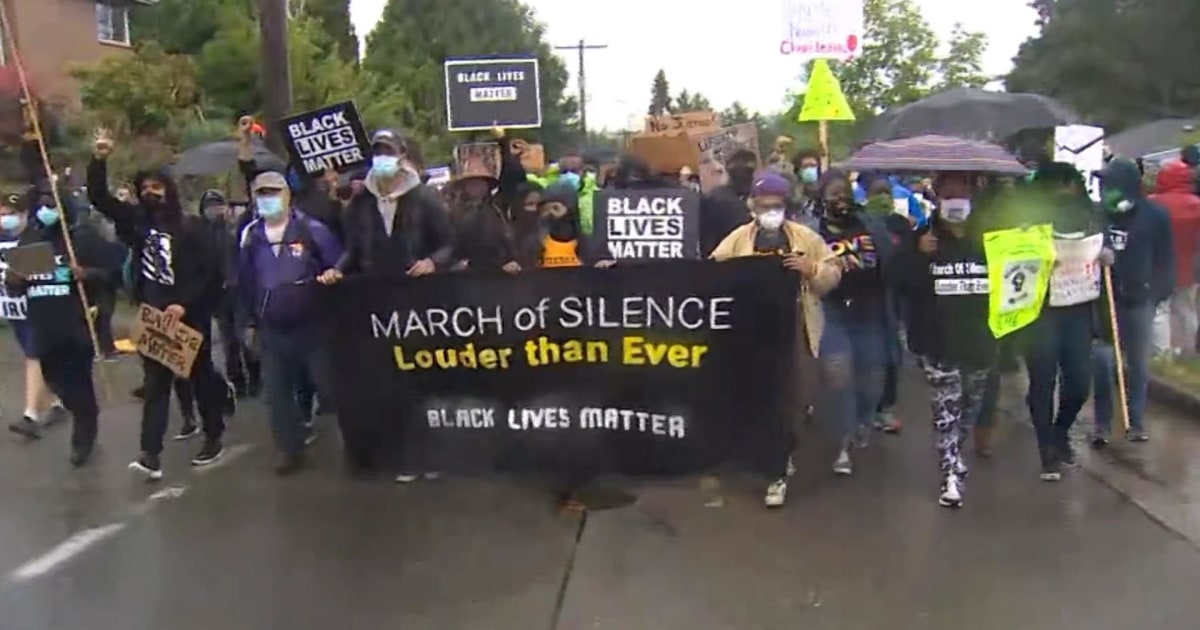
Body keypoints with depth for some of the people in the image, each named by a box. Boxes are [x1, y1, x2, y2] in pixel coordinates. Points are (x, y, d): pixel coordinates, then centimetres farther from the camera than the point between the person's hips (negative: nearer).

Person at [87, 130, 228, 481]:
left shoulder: (191, 227, -6)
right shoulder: (137, 222, 5)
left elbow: (211, 271, -10)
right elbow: (99, 198, 8)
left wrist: (185, 305, -16)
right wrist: (99, 161, -6)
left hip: (190, 316, -3)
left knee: (201, 378, 11)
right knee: (155, 384, 0)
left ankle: (214, 437, 27)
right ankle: (151, 455, -3)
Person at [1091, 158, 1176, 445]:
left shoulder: (1154, 216, -6)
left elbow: (1165, 259, 0)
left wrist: (1161, 292, -1)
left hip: (1139, 299, 0)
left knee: (1138, 362, 10)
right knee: (1102, 361, -2)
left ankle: (1136, 422, 21)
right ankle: (1102, 424, 7)